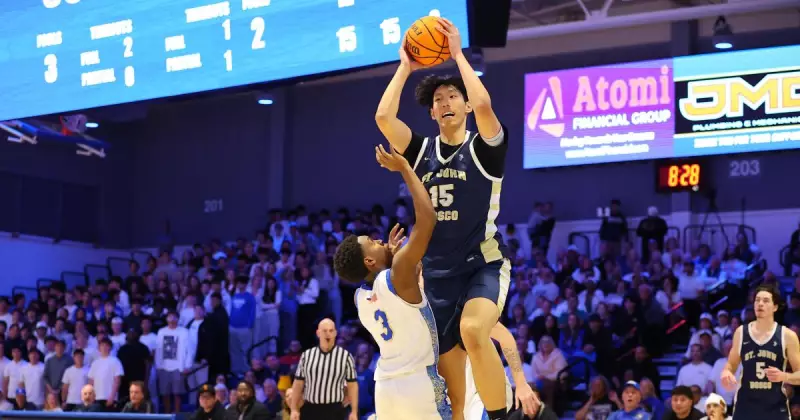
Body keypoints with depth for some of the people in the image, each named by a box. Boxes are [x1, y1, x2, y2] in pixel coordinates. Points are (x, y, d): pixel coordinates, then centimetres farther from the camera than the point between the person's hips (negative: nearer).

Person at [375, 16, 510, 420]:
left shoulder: (484, 148, -3)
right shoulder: (421, 151, 9)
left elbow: (483, 104, -24)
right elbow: (383, 117, -7)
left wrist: (458, 54, -15)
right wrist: (405, 67, -1)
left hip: (484, 265, -5)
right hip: (436, 272, 5)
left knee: (473, 331, -34)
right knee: (448, 378, 6)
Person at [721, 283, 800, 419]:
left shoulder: (787, 335, -3)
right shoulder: (741, 332, 4)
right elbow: (731, 364, 16)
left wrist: (784, 376, -22)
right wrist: (726, 372, -8)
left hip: (776, 408, -2)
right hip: (745, 406, 2)